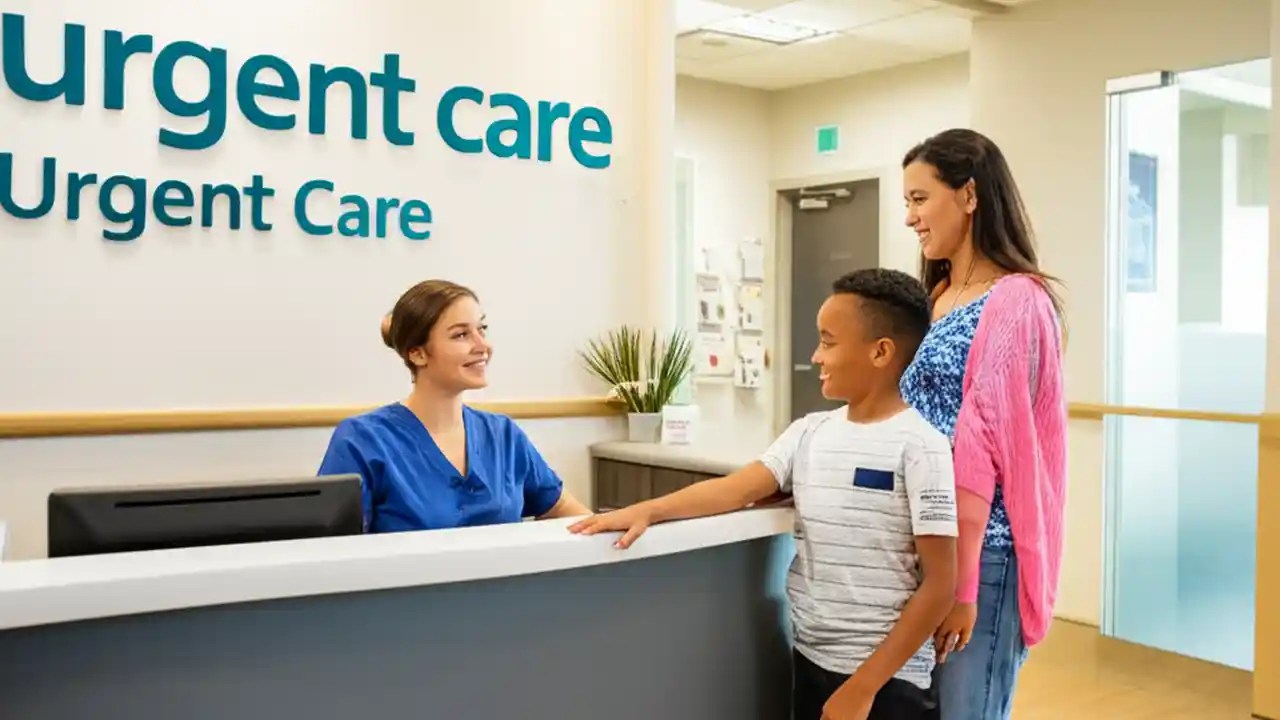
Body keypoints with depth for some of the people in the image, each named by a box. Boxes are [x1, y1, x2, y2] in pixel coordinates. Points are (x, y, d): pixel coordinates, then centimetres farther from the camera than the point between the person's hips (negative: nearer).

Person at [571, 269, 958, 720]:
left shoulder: (918, 446, -14)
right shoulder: (810, 432, 4)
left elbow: (939, 585, -14)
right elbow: (740, 488, -5)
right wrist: (646, 511, -20)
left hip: (888, 679, -5)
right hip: (809, 661, 5)